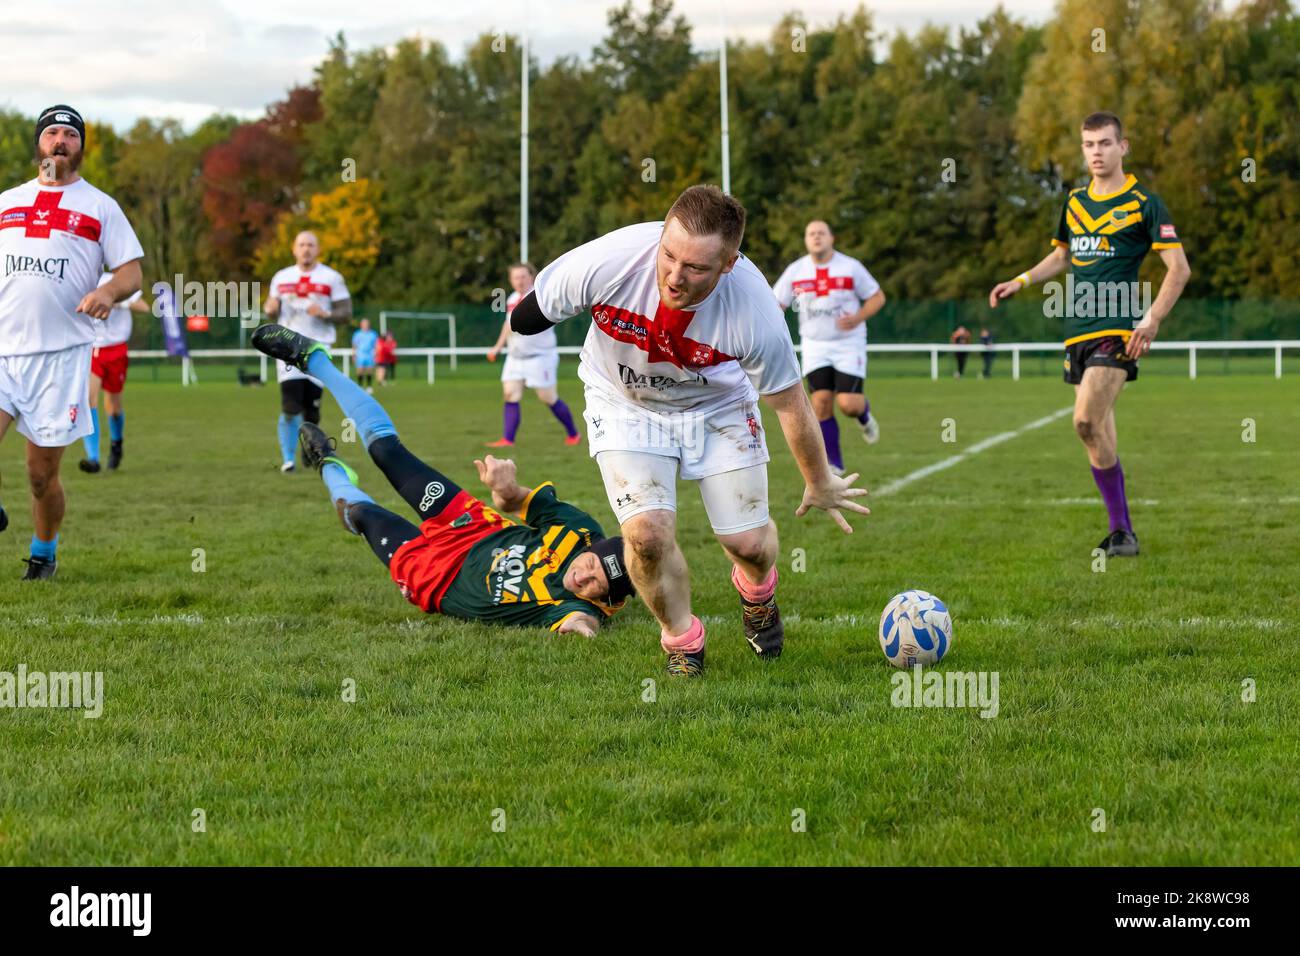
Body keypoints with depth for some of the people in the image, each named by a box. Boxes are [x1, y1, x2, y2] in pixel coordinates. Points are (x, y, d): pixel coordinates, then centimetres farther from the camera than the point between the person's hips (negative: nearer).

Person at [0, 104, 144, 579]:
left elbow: (131, 273, 4)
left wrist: (107, 293, -17)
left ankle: (44, 554, 24)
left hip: (61, 352, -2)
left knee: (42, 473, 1)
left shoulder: (100, 206, 8)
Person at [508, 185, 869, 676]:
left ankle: (756, 590, 40)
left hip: (717, 407, 0)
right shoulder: (609, 261, -38)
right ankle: (682, 641, 11)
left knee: (748, 542, 0)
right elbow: (532, 311, -14)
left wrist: (820, 485, -4)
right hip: (625, 406, 0)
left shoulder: (755, 311, -33)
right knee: (648, 533, -19)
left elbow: (789, 403, -17)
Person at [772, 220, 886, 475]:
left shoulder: (851, 267, -5)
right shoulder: (795, 271, 1)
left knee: (848, 404, -13)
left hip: (848, 345, -2)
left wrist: (858, 318, -16)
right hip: (815, 346, 2)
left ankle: (864, 413, 26)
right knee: (821, 402, -9)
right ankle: (834, 464, 3)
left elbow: (877, 297, 3)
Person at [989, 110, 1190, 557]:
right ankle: (1121, 529, 12)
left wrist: (1152, 321, -16)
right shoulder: (1075, 202, 15)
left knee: (1087, 420, -21)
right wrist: (1020, 281, 17)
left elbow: (1179, 268, -6)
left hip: (1117, 328, -7)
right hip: (1078, 331, 7)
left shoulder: (1143, 203, -4)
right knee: (1098, 433, 5)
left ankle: (1122, 534, -14)